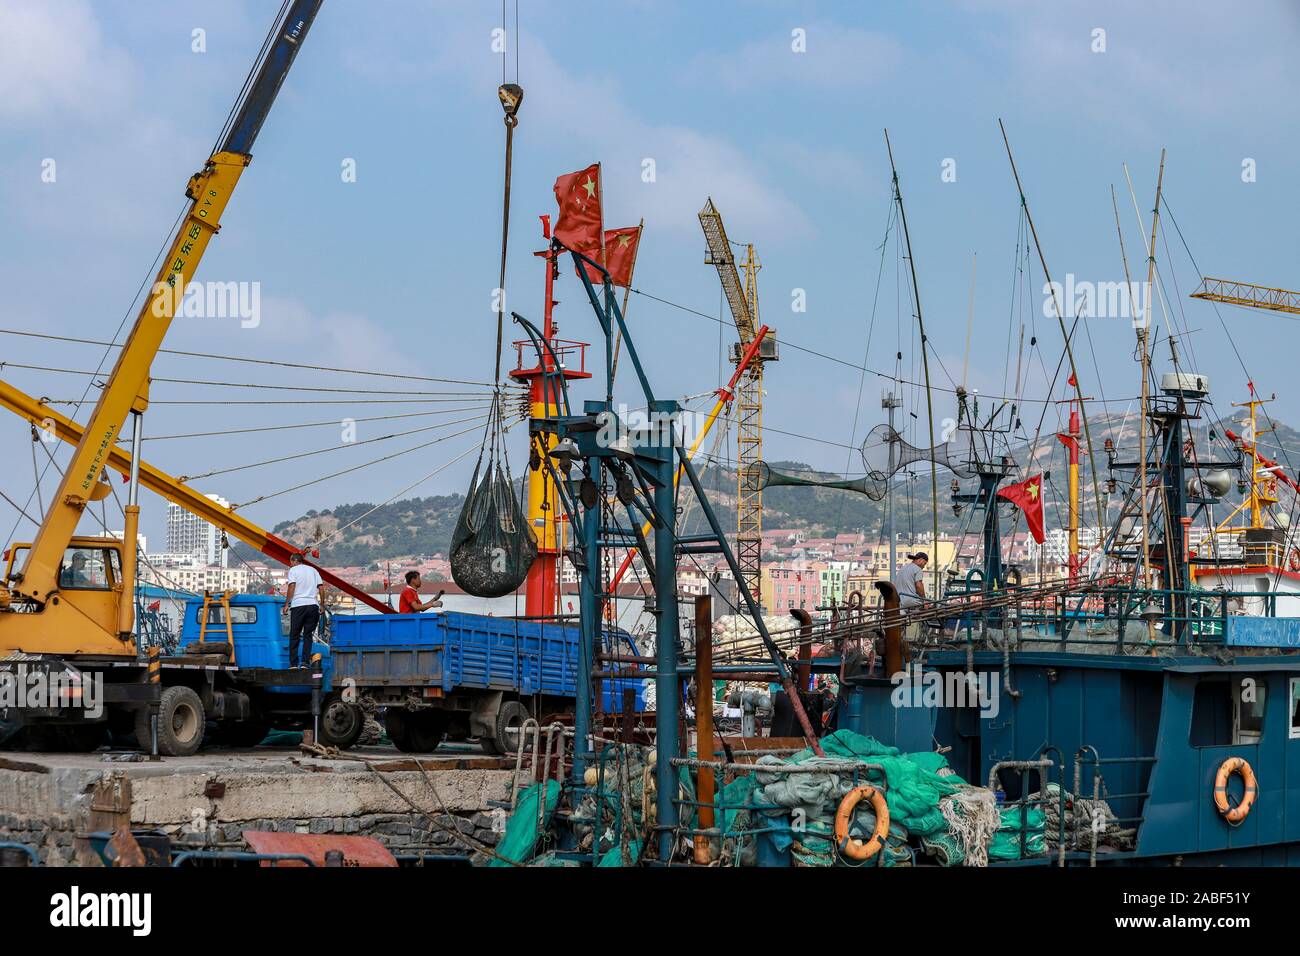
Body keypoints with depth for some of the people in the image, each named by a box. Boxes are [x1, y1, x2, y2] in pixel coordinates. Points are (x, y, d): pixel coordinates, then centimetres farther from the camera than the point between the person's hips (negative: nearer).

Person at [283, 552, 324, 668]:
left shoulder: (293, 570, 5)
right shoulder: (313, 570, 18)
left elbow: (292, 587, -8)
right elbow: (321, 587, 12)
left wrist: (286, 604, -7)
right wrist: (322, 604, 15)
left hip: (298, 604, -4)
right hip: (313, 605, 4)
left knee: (294, 636, 4)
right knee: (308, 635, 7)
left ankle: (293, 663, 2)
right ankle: (306, 662, -2)